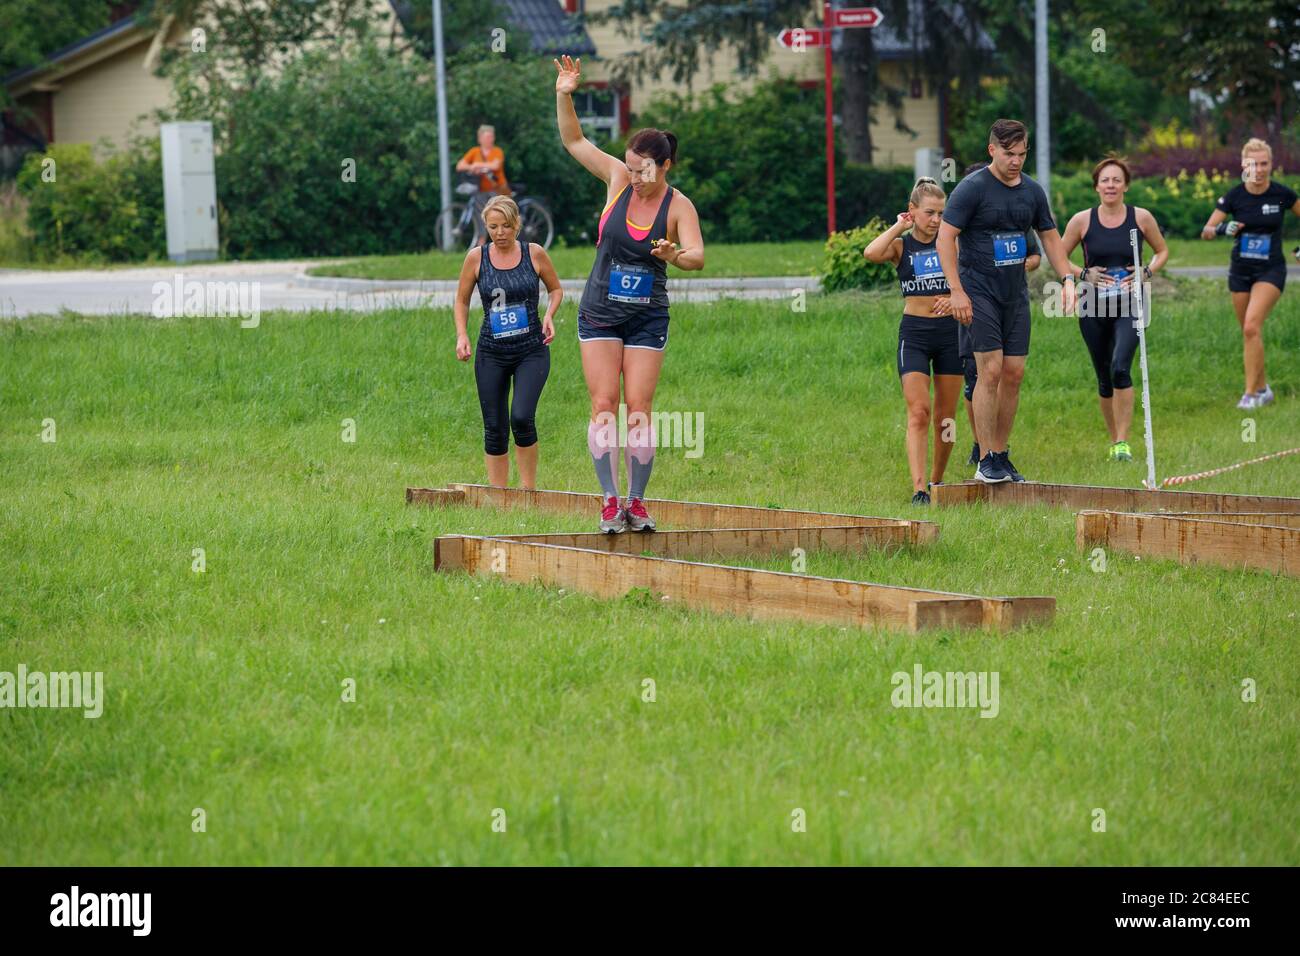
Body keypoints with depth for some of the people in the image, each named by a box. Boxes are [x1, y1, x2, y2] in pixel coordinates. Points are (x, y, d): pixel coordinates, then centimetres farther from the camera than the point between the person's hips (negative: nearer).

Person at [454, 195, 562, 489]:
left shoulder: (534, 254, -3)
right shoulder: (476, 257, -1)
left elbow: (556, 289, 13)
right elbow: (462, 301, 11)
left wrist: (549, 314, -6)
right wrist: (462, 335, -4)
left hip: (532, 351, -2)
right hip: (491, 353, 2)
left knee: (521, 418, -20)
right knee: (494, 428, 1)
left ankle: (529, 488, -5)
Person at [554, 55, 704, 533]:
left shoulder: (678, 206, -9)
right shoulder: (618, 179, -3)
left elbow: (697, 255, -21)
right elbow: (574, 140, 2)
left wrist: (676, 255, -43)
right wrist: (564, 96, -14)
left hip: (648, 317, -2)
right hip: (600, 312, 2)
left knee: (639, 410, -5)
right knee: (604, 405, -7)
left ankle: (637, 502, 3)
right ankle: (610, 501, -7)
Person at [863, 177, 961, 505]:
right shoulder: (901, 246, 0)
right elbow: (871, 253, -23)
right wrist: (900, 227, -10)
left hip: (950, 331, 3)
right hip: (914, 333, -3)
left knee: (945, 417, 8)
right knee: (919, 412, -15)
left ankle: (937, 481, 25)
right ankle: (919, 489, -22)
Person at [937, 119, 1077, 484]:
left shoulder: (1032, 191, 9)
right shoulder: (972, 188, -9)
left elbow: (1049, 236, 21)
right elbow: (945, 237, -11)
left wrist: (1067, 278, 8)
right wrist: (956, 291, -17)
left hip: (1016, 293, 6)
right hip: (979, 292, -6)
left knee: (1014, 374, 4)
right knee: (991, 371, -12)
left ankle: (1002, 454, 13)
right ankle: (986, 461, -9)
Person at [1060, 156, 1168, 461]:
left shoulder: (1141, 218, 0)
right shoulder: (1082, 220, -1)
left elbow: (1162, 251, 15)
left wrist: (1146, 272, -3)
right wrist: (1084, 274, -8)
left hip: (1129, 307, -2)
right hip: (1094, 309, 2)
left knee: (1120, 367, -22)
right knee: (1104, 379, 8)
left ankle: (1123, 443, -19)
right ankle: (1114, 441, 26)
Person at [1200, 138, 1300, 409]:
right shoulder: (1234, 196, -6)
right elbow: (1206, 231, -6)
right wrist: (1221, 229, -28)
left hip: (1271, 271, -3)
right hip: (1241, 271, 3)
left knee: (1252, 327, -20)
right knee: (1248, 333, 9)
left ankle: (1251, 393, -16)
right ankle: (1262, 388, 27)